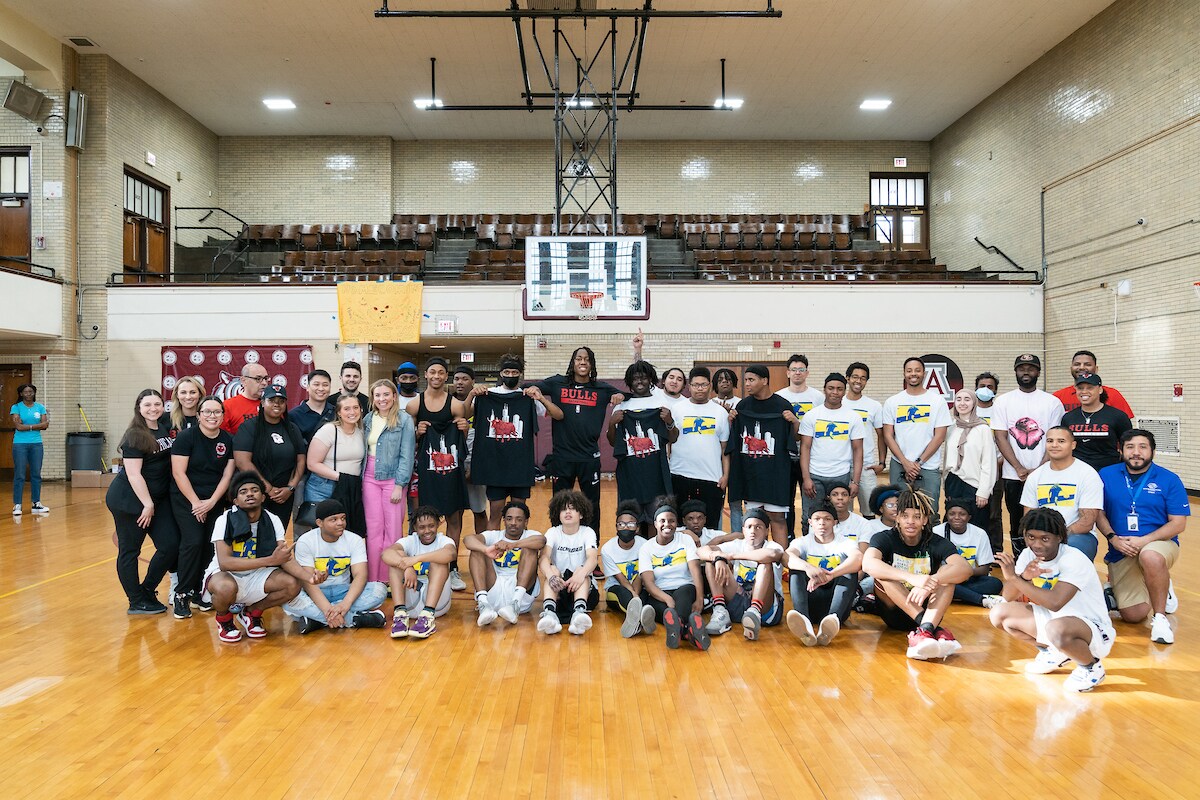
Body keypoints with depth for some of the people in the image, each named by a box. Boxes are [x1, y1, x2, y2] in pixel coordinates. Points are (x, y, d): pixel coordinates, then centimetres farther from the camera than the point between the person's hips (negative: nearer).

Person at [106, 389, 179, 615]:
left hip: (159, 498, 7)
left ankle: (147, 591, 21)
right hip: (129, 500, -7)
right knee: (129, 551, 4)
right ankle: (137, 602, 15)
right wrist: (147, 504, -16)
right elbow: (133, 474, -17)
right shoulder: (135, 436, -13)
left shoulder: (166, 427, 6)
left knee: (171, 545, 2)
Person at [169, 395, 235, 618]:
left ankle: (198, 592, 13)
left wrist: (211, 502, -8)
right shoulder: (186, 437, -9)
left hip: (215, 501, 4)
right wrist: (195, 502, -14)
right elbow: (178, 473, -12)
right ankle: (182, 594, -2)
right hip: (186, 499, -4)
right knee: (193, 542, -15)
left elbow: (227, 475, 1)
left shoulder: (229, 441, 2)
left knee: (210, 545, -2)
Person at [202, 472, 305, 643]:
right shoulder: (225, 520, -17)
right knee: (226, 587, -38)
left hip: (255, 576, 4)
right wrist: (271, 560, -35)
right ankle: (223, 618, -1)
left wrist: (309, 576, -33)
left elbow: (286, 558, -12)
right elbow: (224, 562, -28)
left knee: (292, 585, -21)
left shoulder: (273, 521, -6)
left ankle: (251, 612, 8)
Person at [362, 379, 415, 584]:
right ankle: (372, 579, 11)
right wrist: (361, 478, 2)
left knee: (393, 529, -1)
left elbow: (407, 455, -8)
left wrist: (399, 485, -13)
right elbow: (362, 450, 10)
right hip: (369, 478, 4)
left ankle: (390, 579, 8)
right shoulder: (368, 419, 9)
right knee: (373, 529, 5)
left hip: (393, 478, -4)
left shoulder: (405, 420, -5)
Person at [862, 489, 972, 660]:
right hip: (893, 612, -1)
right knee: (880, 572, -26)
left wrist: (931, 582, -40)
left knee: (947, 570, -20)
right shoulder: (884, 538, -6)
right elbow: (868, 564, -30)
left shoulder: (936, 543, -2)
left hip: (928, 610, 1)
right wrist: (911, 578, -43)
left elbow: (965, 568, -22)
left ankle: (925, 629, -42)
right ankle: (935, 629, -37)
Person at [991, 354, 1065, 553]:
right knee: (1017, 522, 7)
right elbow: (1000, 437, -1)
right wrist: (1020, 469, -10)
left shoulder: (1052, 402, 4)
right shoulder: (1003, 401, 5)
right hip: (1013, 476, 1)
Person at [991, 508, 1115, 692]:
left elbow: (1055, 602, -37)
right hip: (1053, 618, 7)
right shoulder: (1028, 555, -4)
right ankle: (1053, 653, 14)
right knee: (999, 614, -4)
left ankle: (1092, 667, -6)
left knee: (1057, 629, -40)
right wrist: (1023, 577, -27)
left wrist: (1014, 577, -33)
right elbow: (1009, 597, -8)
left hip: (1094, 629, -7)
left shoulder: (1073, 559, -24)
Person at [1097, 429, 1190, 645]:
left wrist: (1145, 540, -18)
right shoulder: (1106, 476, 3)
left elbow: (1178, 523, -5)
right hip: (1121, 553, 2)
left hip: (1159, 544, -2)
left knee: (1150, 557, -42)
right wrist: (1113, 538, -13)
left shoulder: (1169, 480, -1)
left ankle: (1160, 618, -19)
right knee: (1133, 615, -9)